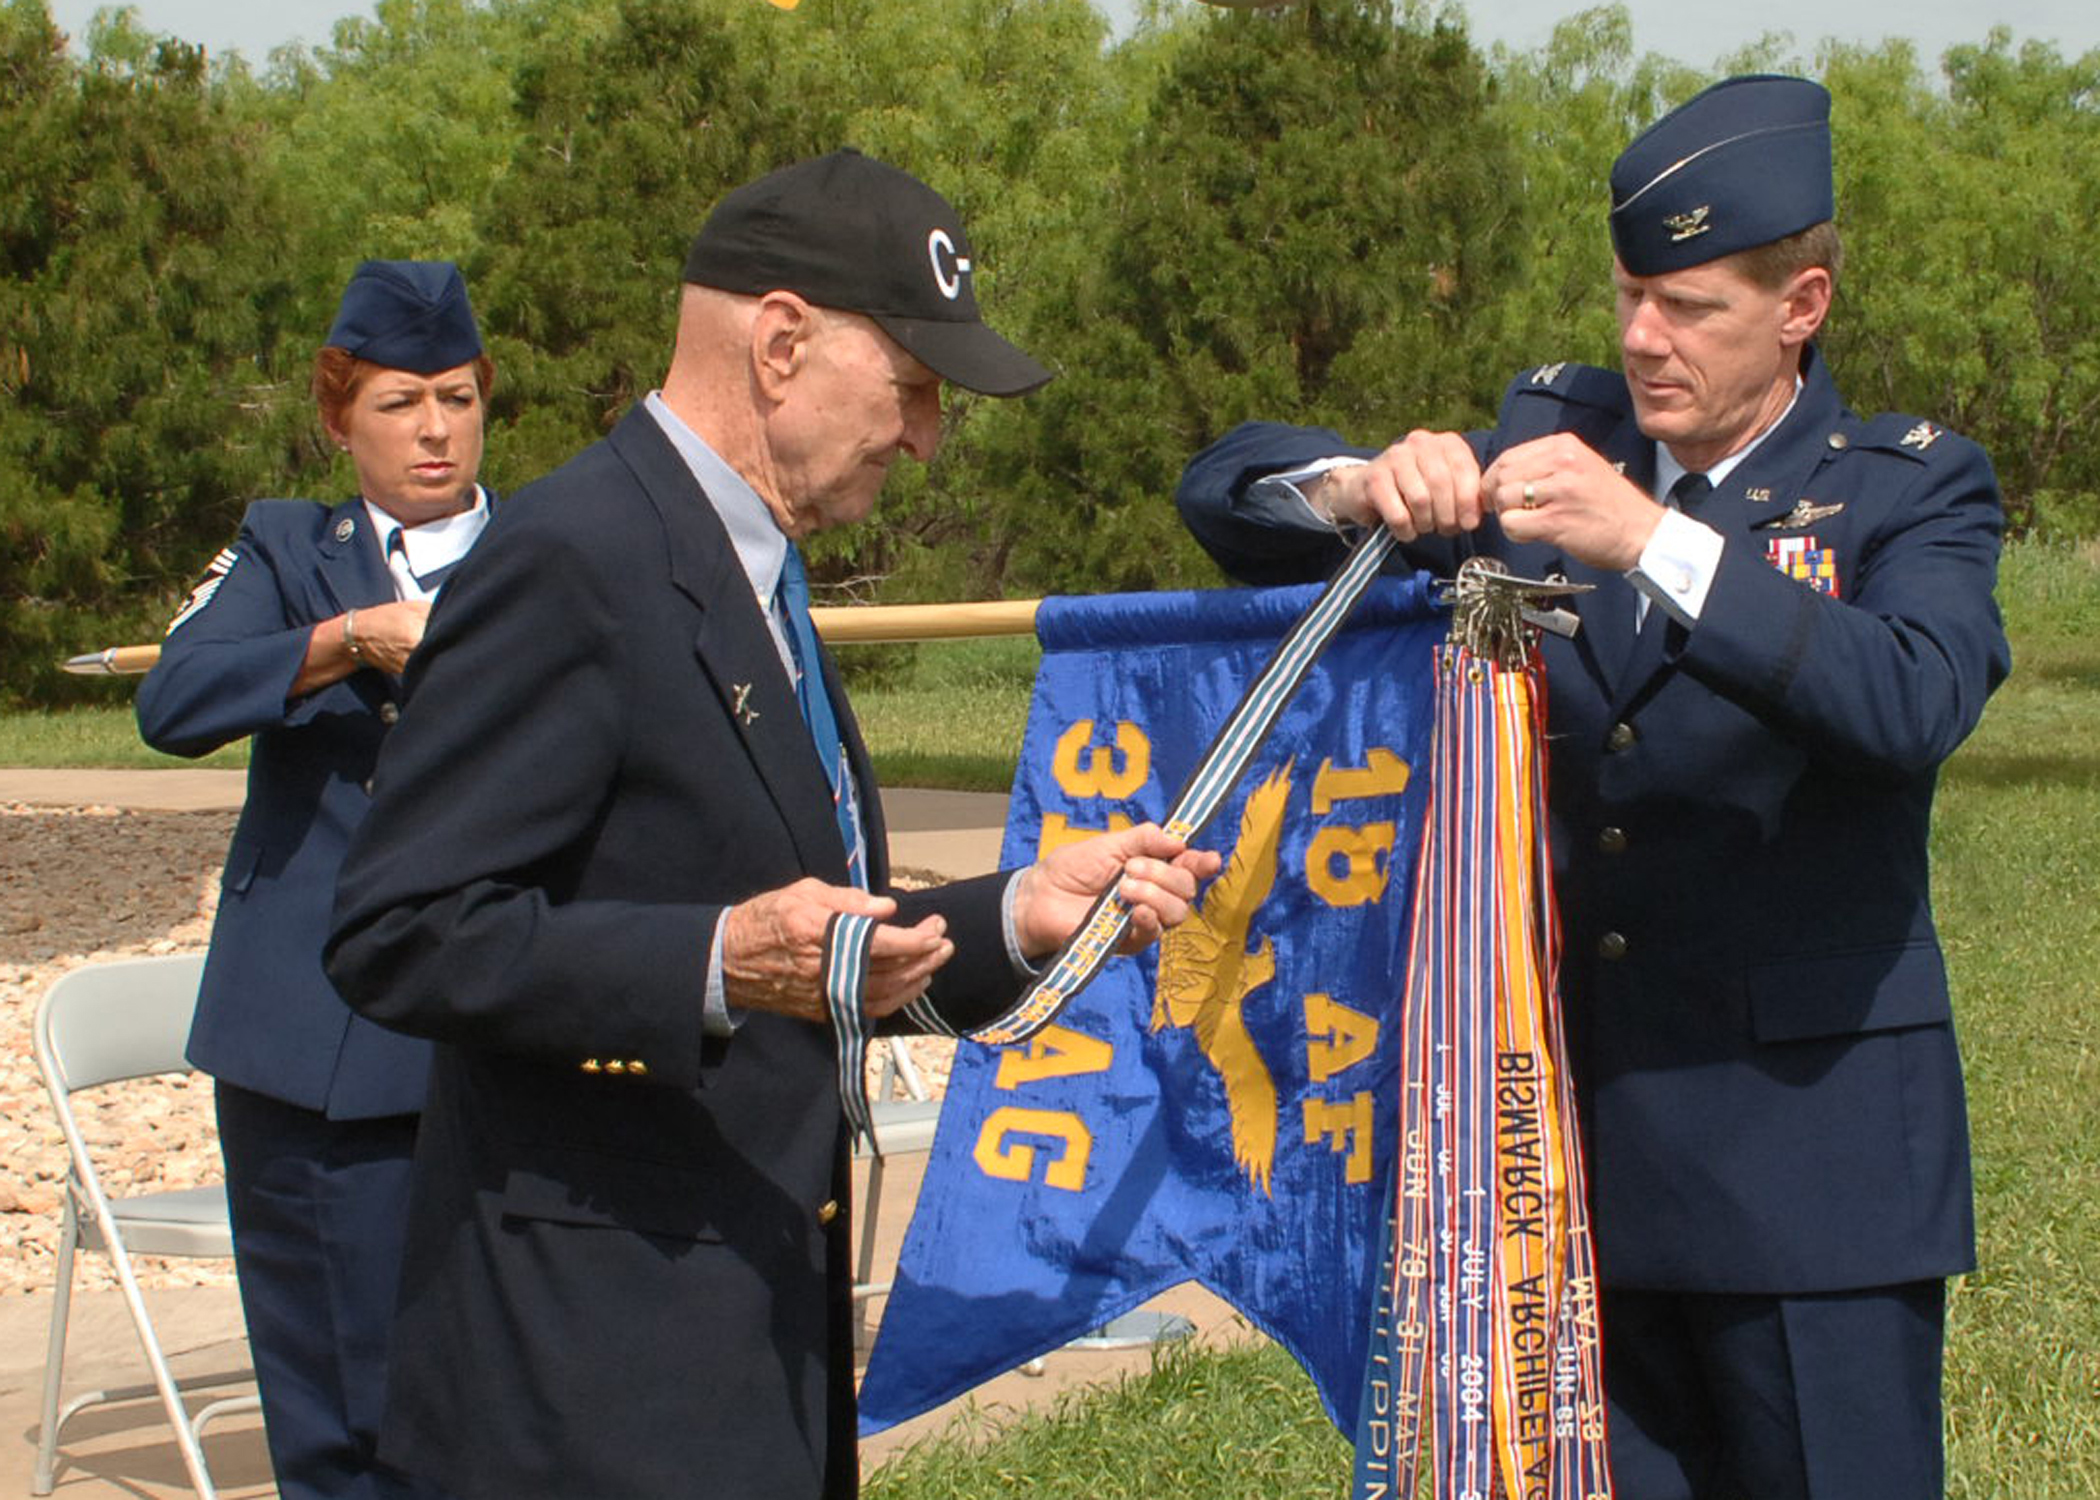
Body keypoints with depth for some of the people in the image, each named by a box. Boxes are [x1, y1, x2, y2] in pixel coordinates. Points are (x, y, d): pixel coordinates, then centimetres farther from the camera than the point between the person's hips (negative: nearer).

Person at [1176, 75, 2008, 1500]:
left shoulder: (1911, 489, -2)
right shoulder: (1552, 436, 8)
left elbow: (1914, 703, -24)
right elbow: (1228, 486, 5)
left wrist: (1653, 542, -33)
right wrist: (1360, 488, -18)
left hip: (1803, 1142, -3)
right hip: (1562, 1136, 3)